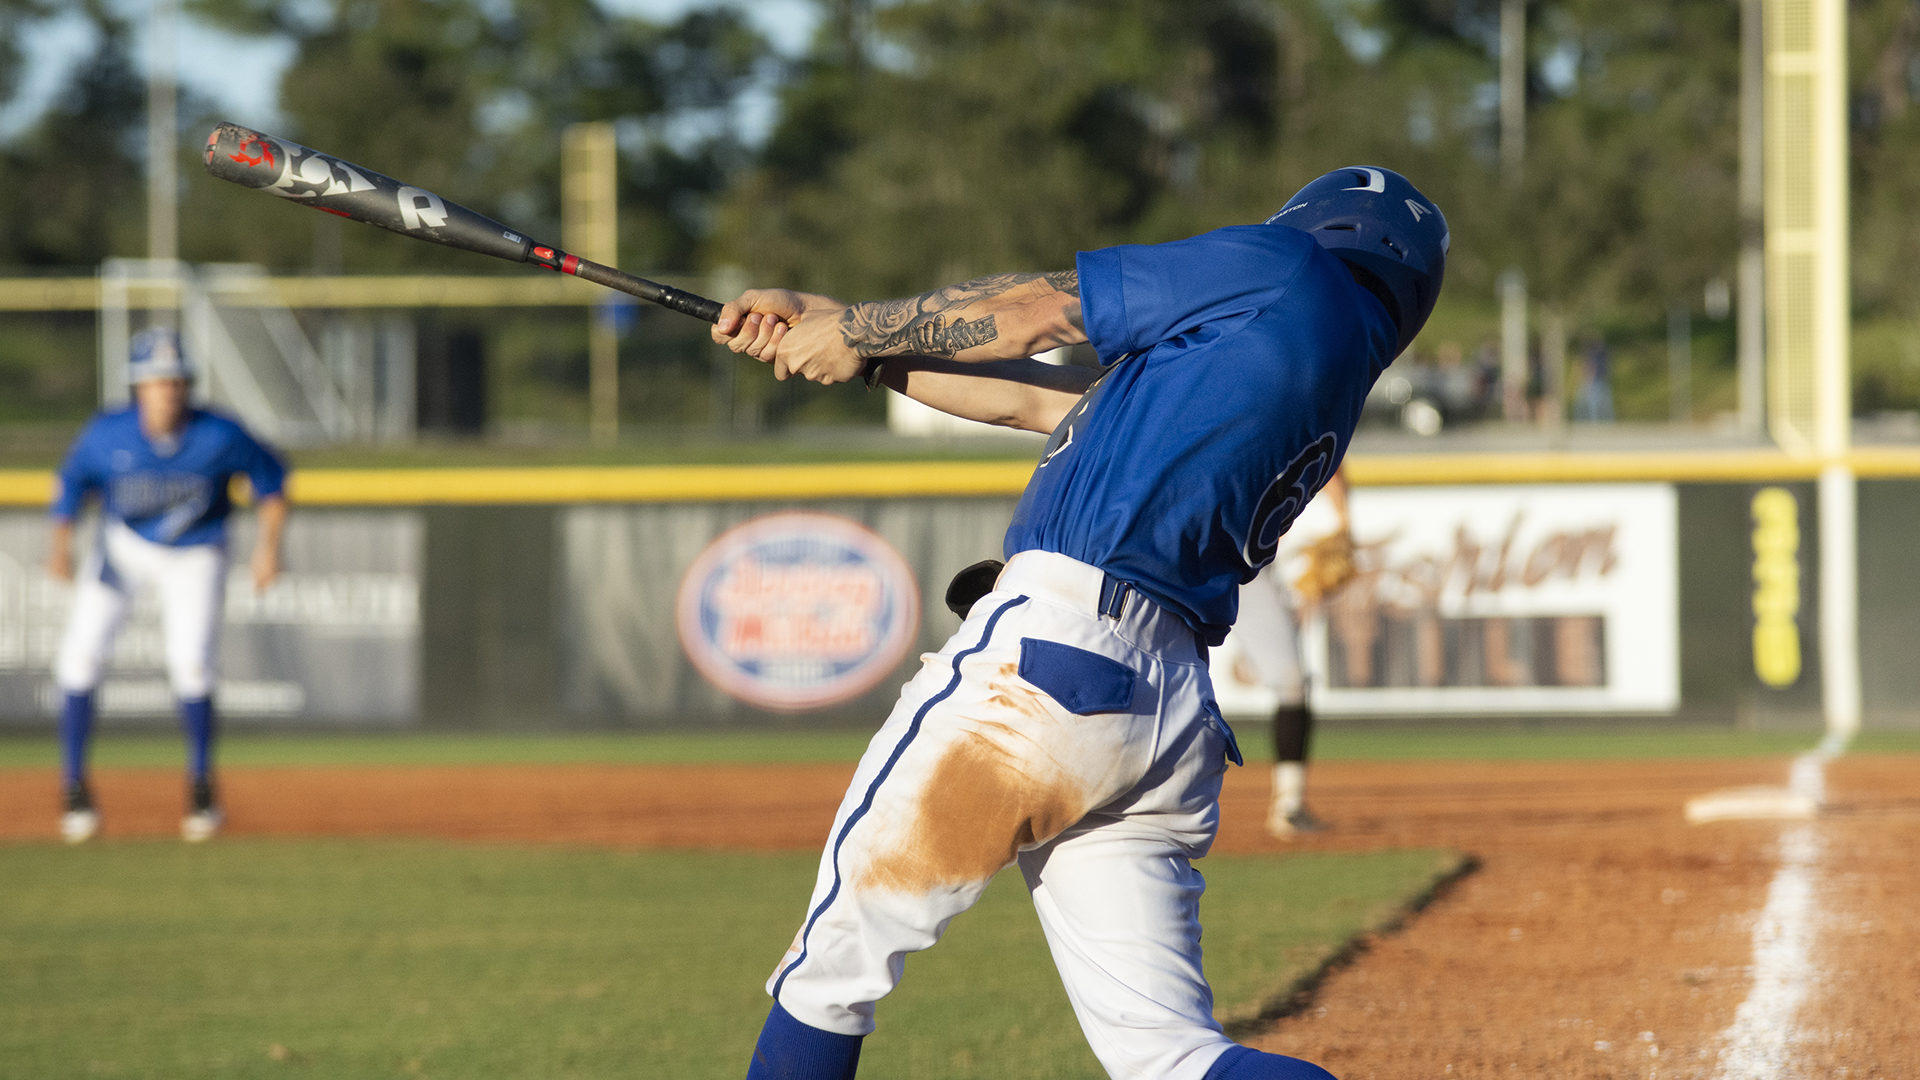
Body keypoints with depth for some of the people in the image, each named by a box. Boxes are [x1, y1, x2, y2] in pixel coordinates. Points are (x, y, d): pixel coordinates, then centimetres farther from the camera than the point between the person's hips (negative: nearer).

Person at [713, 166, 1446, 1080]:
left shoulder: (1289, 269, 5)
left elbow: (1032, 312, 8)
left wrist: (856, 329, 22)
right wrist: (829, 334, 29)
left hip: (1042, 661, -8)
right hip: (1173, 711, 8)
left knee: (836, 958, 4)